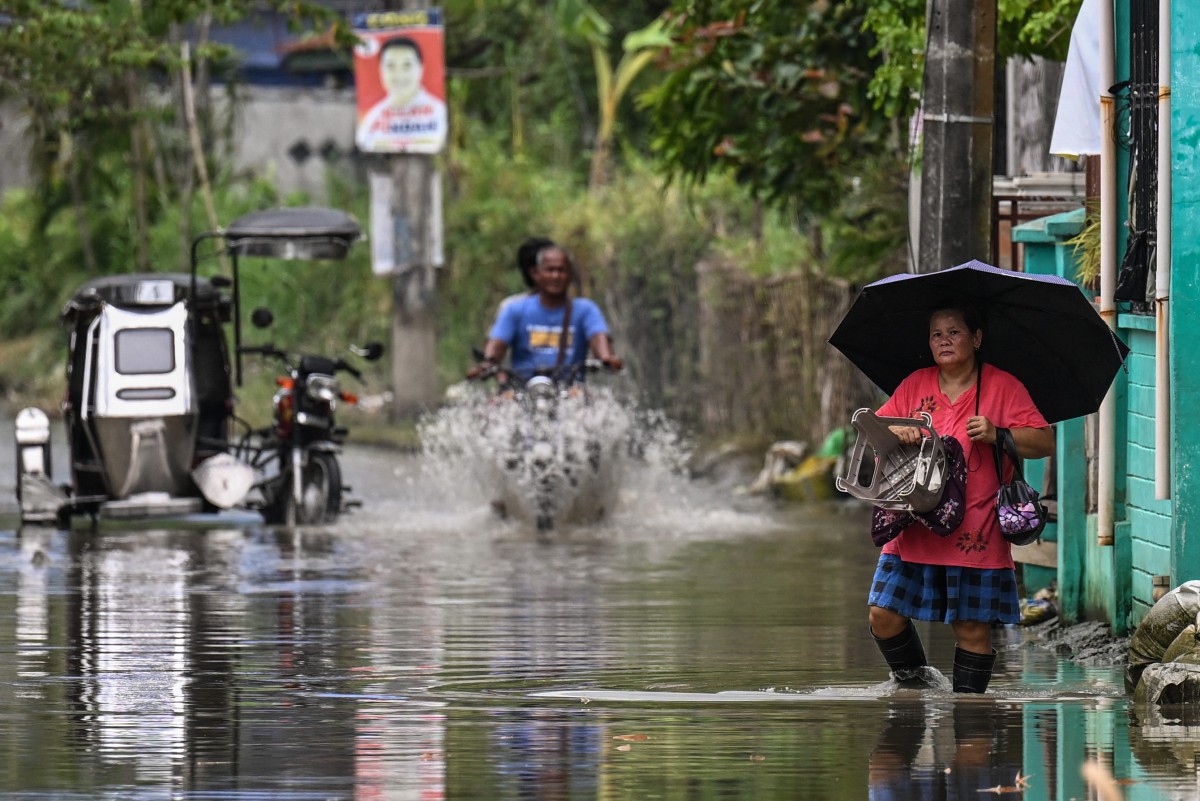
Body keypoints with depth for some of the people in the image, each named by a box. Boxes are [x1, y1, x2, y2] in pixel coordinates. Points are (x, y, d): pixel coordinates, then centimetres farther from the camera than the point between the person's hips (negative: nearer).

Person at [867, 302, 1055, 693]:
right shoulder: (915, 385, 13)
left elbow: (1045, 442, -2)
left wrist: (996, 435, -18)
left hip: (974, 533, -4)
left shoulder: (1003, 386, 2)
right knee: (884, 614, -2)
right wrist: (893, 432, -8)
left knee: (972, 627, -3)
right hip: (914, 529, 4)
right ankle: (913, 682, 19)